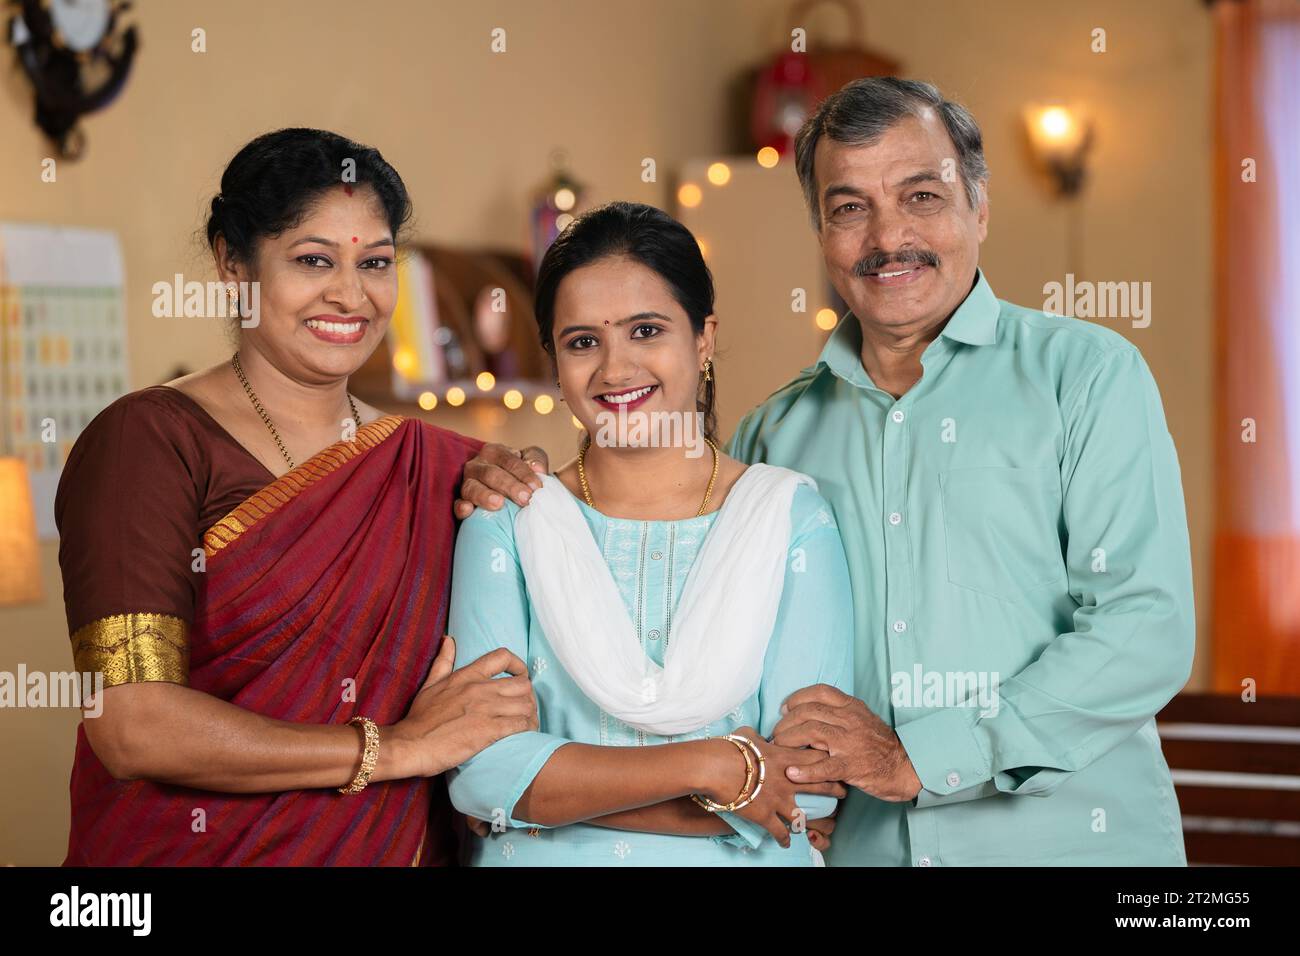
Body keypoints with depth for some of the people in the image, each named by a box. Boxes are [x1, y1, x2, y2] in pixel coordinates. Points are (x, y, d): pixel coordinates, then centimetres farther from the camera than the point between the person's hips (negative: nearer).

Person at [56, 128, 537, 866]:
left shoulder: (437, 466, 2)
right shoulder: (149, 440, -11)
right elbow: (131, 728, -20)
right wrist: (394, 748, -16)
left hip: (398, 852, 4)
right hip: (185, 848, -4)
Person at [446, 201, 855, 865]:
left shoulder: (792, 519, -8)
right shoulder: (507, 524, -6)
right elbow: (479, 771, -16)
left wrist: (539, 792, -17)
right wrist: (714, 767, -22)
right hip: (535, 861, 0)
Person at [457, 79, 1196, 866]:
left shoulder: (1086, 373, -3)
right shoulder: (779, 432, 9)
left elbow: (1147, 627, -12)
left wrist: (920, 757, -15)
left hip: (1076, 840, -3)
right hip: (861, 846, 3)